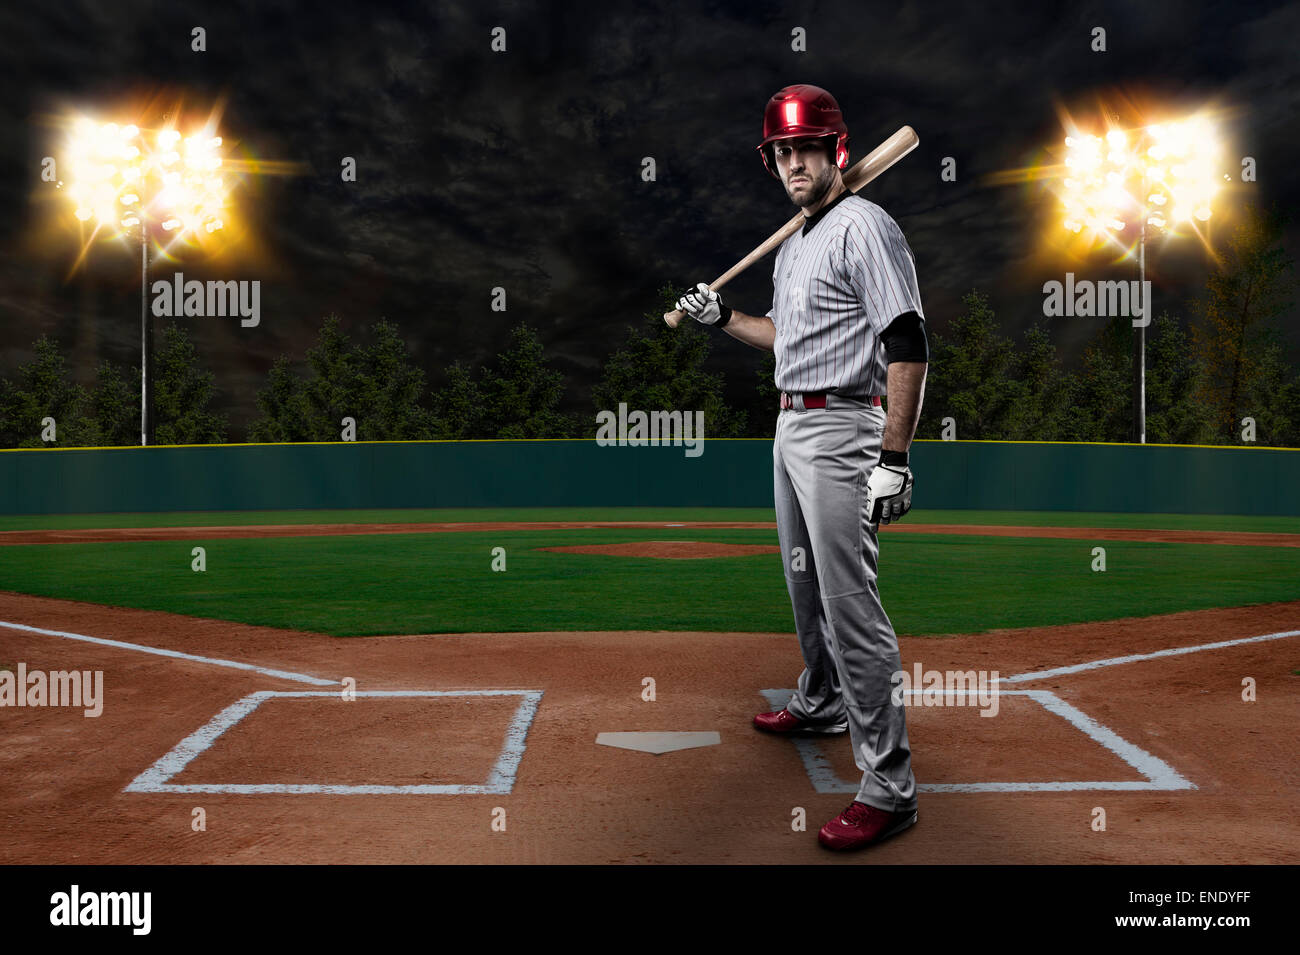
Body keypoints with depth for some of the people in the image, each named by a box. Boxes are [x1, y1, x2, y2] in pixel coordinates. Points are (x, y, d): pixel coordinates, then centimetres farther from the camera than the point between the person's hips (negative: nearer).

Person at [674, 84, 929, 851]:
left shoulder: (863, 226, -13)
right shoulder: (795, 241, 16)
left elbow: (908, 347, -21)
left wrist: (894, 459, -26)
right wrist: (723, 317, 18)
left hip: (842, 429, -10)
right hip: (792, 426, 10)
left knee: (851, 606, -11)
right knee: (806, 582, 22)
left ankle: (890, 788, -4)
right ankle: (823, 705, 42)